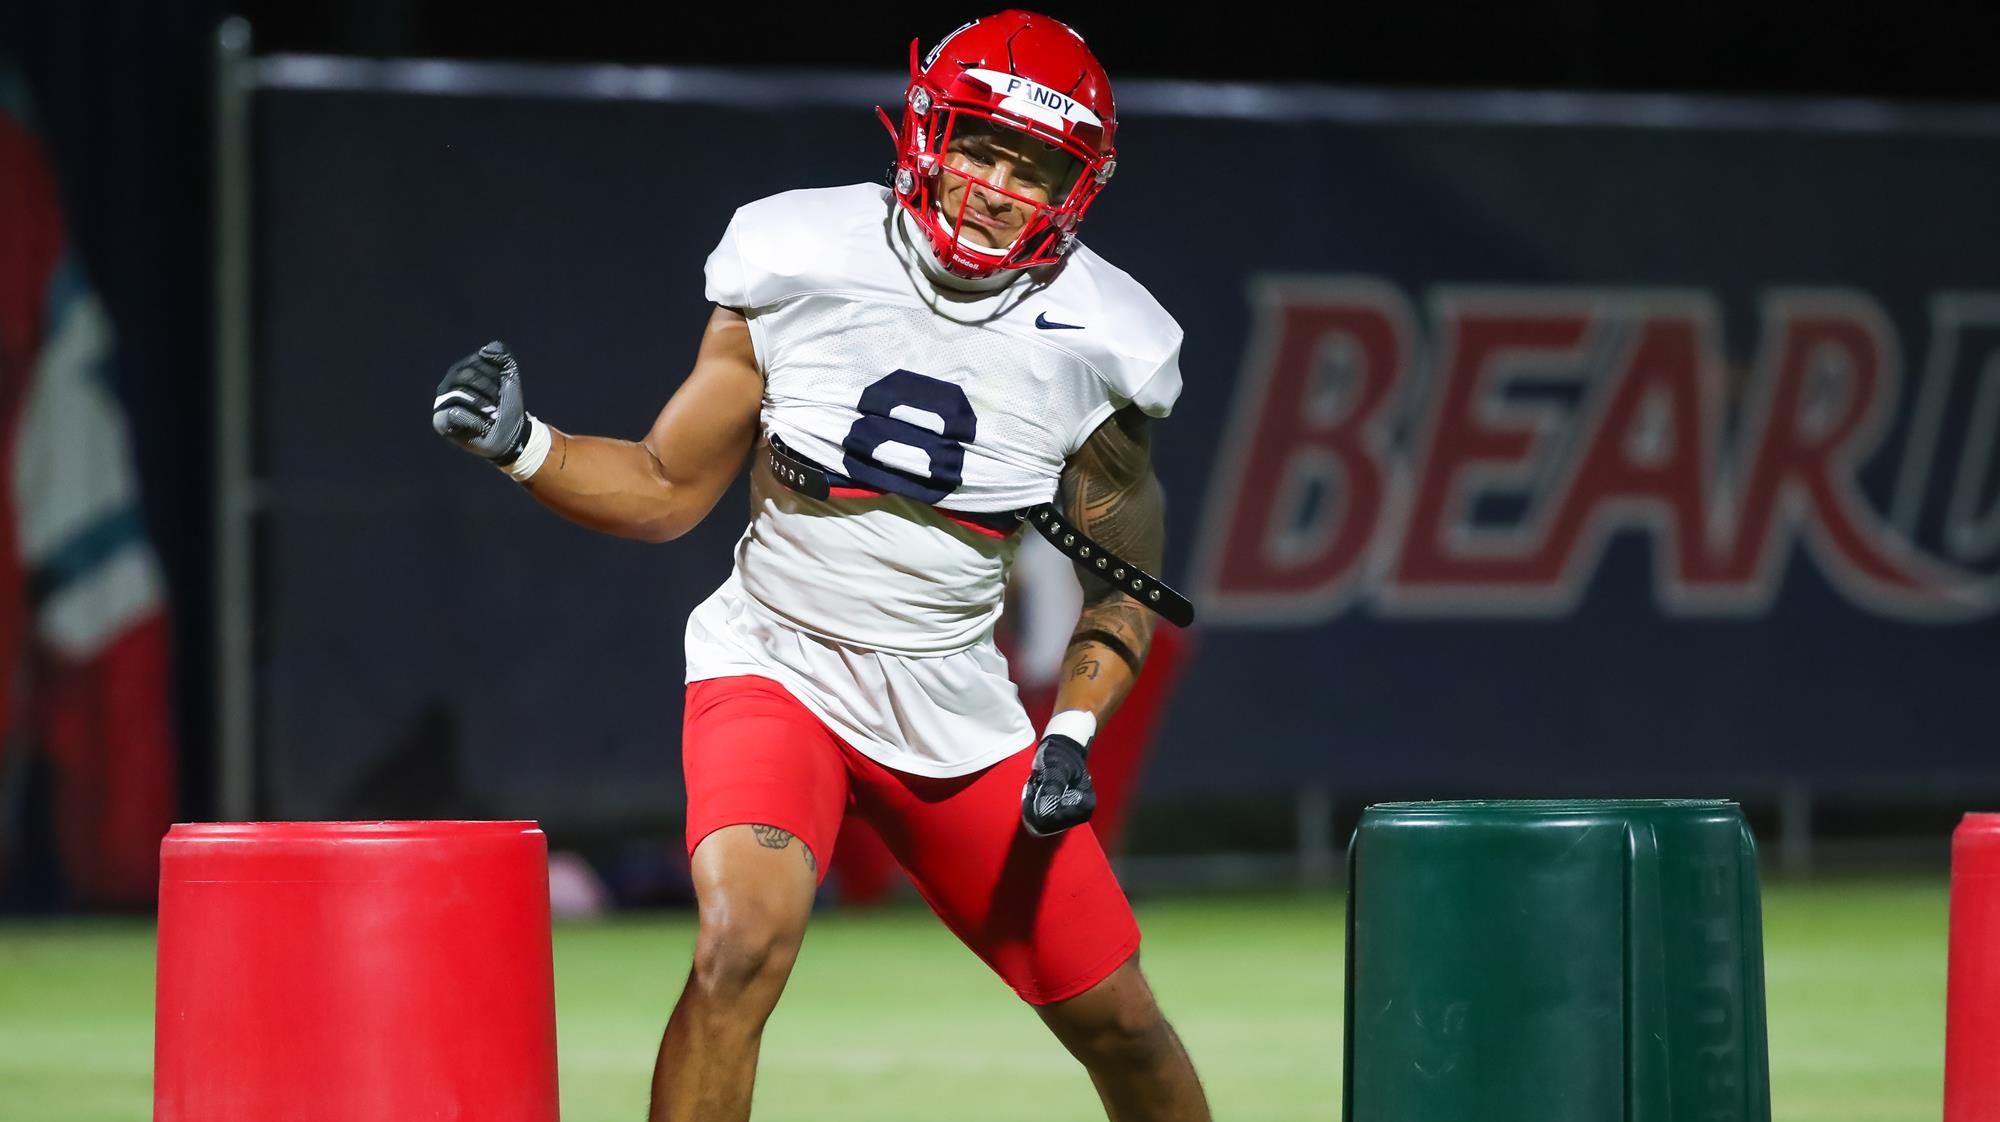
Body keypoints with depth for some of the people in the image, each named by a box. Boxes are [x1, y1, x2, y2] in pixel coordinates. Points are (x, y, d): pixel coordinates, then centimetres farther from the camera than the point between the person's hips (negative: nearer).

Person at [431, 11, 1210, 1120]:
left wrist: (1073, 733, -8)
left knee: (1117, 1023, 7)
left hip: (956, 713, 3)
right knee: (747, 936, -31)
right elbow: (668, 490, -1)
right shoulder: (802, 262, -10)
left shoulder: (1095, 341, -6)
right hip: (775, 670, -3)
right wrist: (520, 444, -17)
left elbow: (1121, 575, 7)